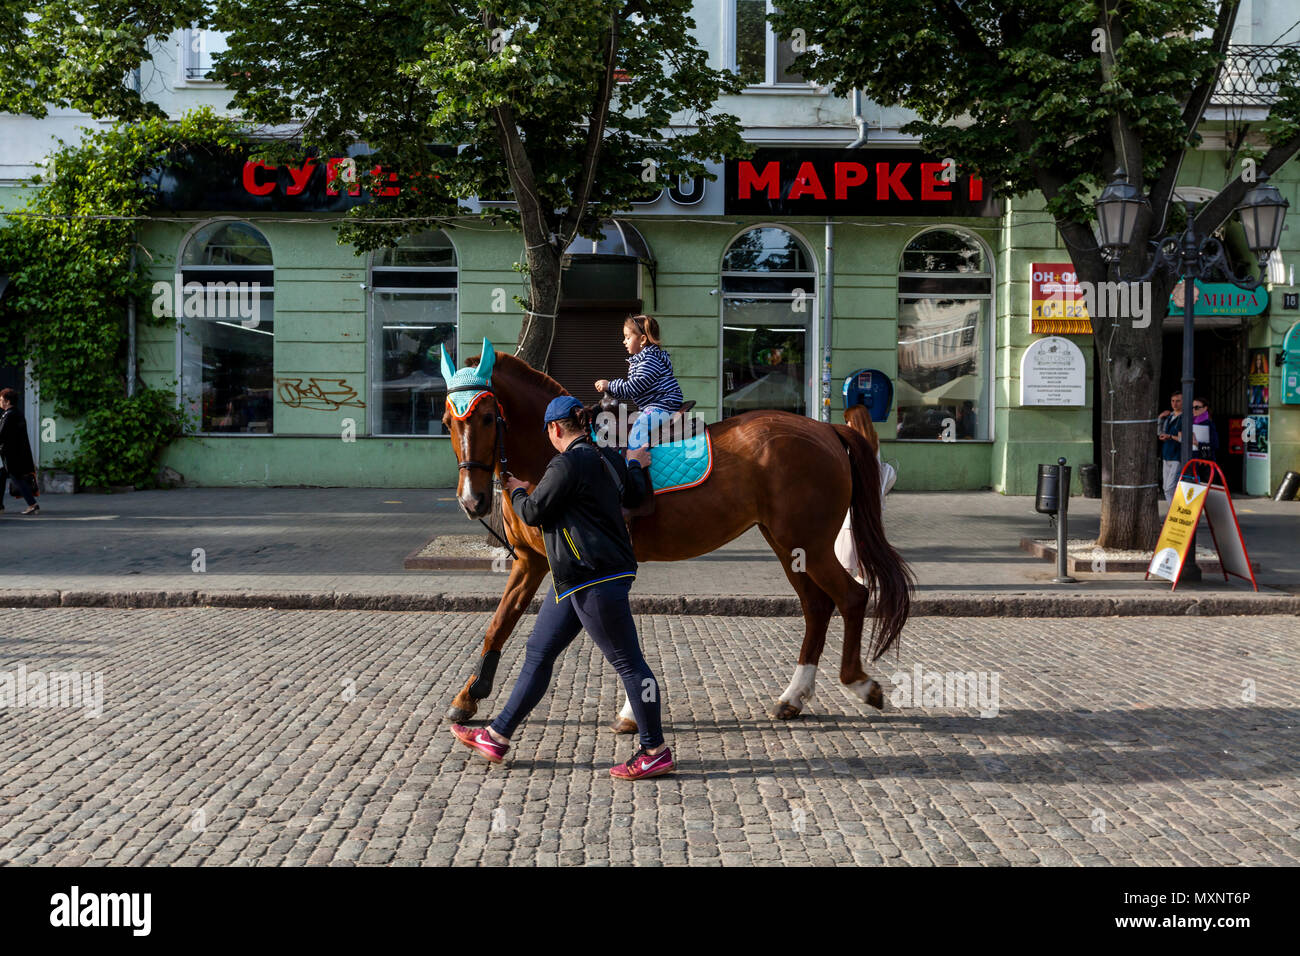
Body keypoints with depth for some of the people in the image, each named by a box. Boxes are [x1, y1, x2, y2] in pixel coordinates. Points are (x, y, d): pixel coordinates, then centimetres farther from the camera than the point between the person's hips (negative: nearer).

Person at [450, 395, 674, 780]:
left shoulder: (568, 464, -15)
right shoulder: (608, 459, 13)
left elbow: (533, 513, -10)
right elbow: (637, 496, 27)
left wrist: (517, 492, 12)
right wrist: (635, 465, 45)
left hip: (595, 581, -11)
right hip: (575, 581, 11)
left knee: (627, 661, -3)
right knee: (538, 652, 13)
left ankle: (656, 752, 5)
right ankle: (498, 736, 20)